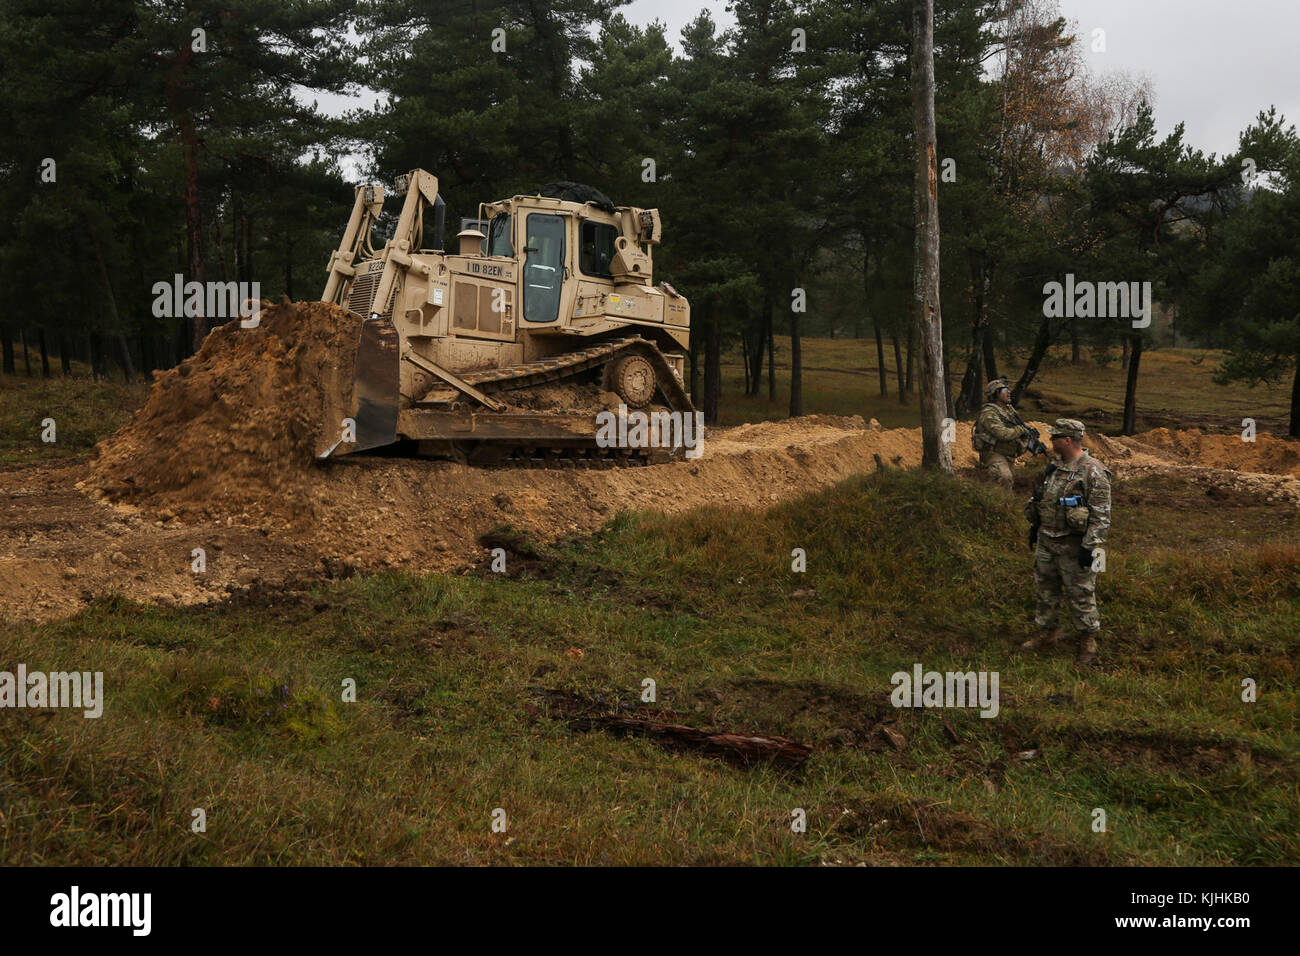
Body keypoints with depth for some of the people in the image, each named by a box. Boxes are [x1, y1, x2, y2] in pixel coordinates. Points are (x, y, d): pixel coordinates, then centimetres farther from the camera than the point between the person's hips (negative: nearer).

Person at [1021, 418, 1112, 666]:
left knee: (1080, 594, 3)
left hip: (1073, 545, -8)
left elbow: (1101, 515, -19)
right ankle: (1048, 632, 33)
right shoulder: (1055, 465, 7)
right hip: (1046, 540, 8)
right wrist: (1034, 526, 19)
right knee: (1046, 587, 17)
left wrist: (1089, 547, -20)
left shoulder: (1093, 473, -18)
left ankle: (1088, 641, 16)